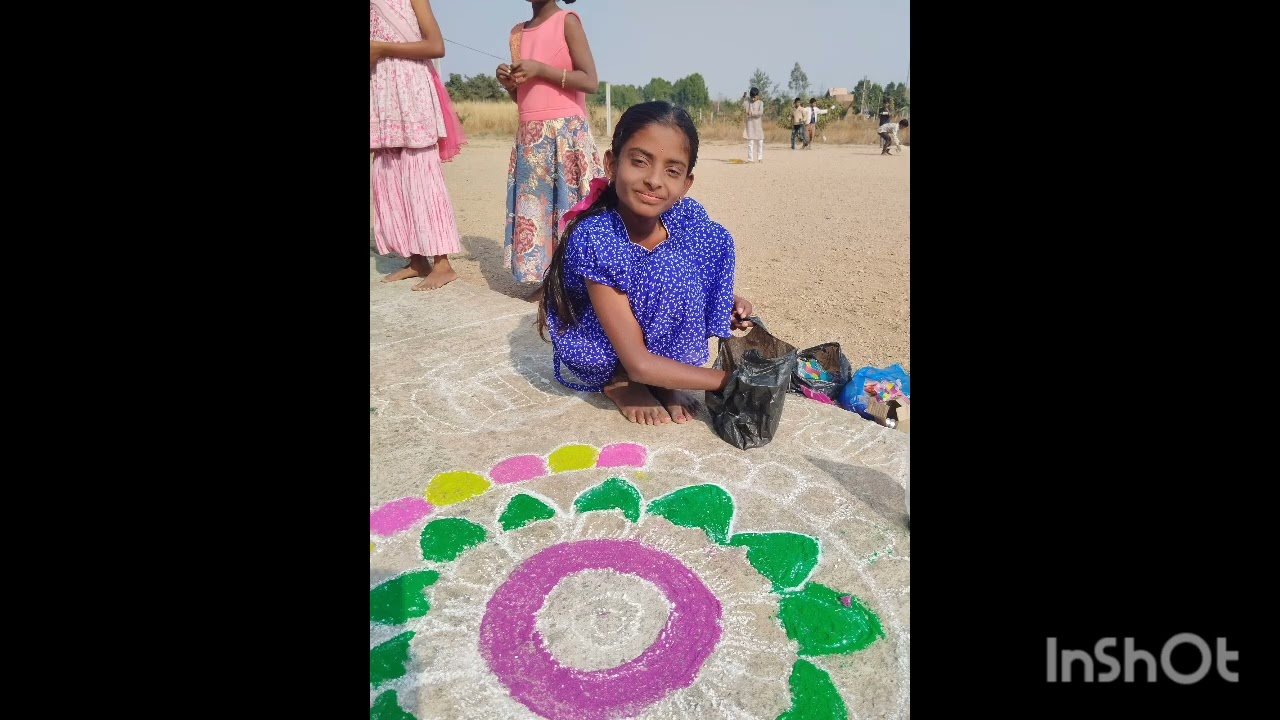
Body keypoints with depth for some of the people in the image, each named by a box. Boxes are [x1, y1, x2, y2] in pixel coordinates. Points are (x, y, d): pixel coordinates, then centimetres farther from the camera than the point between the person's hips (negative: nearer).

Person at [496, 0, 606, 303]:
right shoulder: (517, 32, 17)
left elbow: (590, 81, -11)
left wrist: (540, 68, -16)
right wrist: (508, 82, 1)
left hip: (566, 132, -6)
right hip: (530, 136, 7)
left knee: (567, 202, -8)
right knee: (534, 205, 3)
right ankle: (545, 278, 8)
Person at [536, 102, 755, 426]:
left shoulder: (688, 218, -15)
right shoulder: (593, 239, -31)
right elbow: (638, 362, -31)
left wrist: (729, 302, -16)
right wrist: (731, 380, -30)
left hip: (666, 344, 6)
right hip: (593, 353, -6)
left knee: (713, 239, -11)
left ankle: (665, 379, -2)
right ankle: (618, 384, -5)